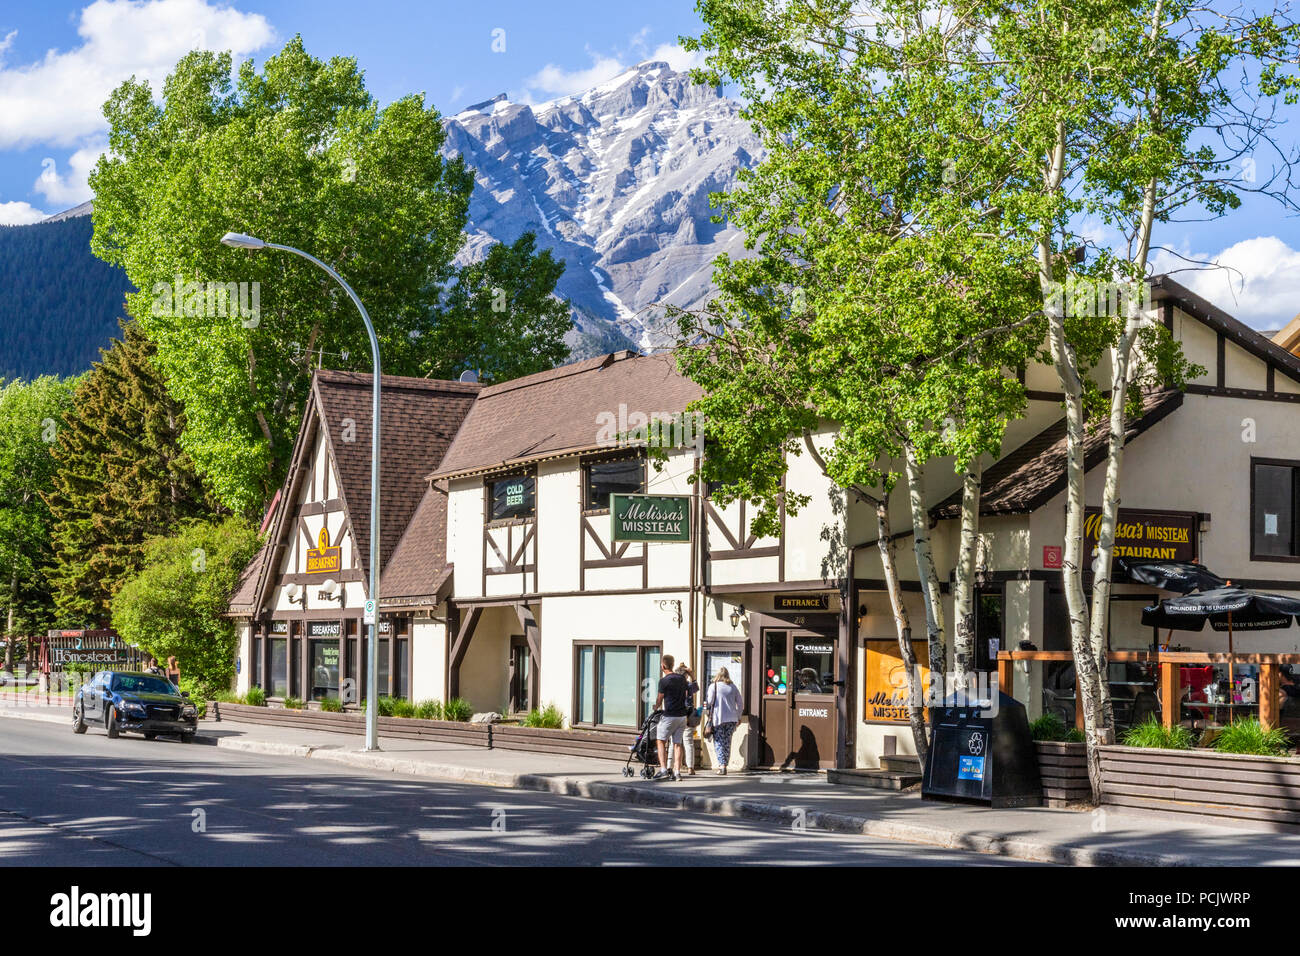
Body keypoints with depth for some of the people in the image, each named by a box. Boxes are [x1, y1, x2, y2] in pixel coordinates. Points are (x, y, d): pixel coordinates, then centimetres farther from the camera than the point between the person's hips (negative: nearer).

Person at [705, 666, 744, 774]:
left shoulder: (713, 686, -5)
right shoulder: (733, 687, 7)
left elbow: (709, 702, -12)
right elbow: (740, 703, 10)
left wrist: (707, 708, 9)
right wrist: (738, 717, 21)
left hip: (718, 718, -4)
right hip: (731, 719, 4)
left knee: (718, 743, 0)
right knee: (727, 743, 12)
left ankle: (722, 766, -10)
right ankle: (724, 765, 13)